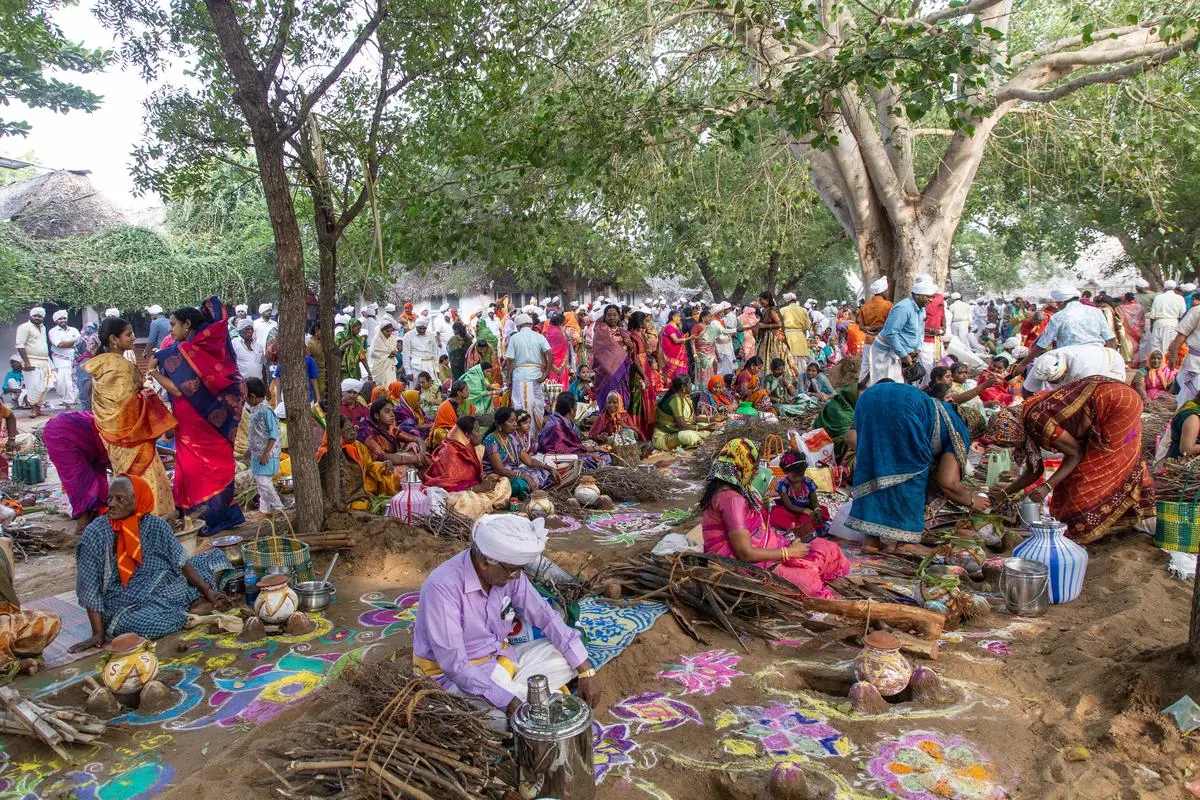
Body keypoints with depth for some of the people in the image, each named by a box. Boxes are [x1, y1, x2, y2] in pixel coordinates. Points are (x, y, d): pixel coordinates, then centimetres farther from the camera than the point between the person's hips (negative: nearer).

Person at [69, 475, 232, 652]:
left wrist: (209, 592, -10)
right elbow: (90, 588, -10)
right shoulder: (95, 534, -12)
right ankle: (185, 612, -6)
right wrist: (98, 633, -13)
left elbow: (182, 562, 0)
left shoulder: (155, 525, -4)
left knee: (215, 556, 3)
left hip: (168, 590, 4)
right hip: (130, 607, -4)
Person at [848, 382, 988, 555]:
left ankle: (873, 536, 15)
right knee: (911, 471, 6)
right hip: (900, 405, -7)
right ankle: (898, 540, 3)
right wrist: (971, 501, 28)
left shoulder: (944, 411, 40)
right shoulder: (959, 430, 19)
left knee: (875, 467, 15)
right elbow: (948, 483, 10)